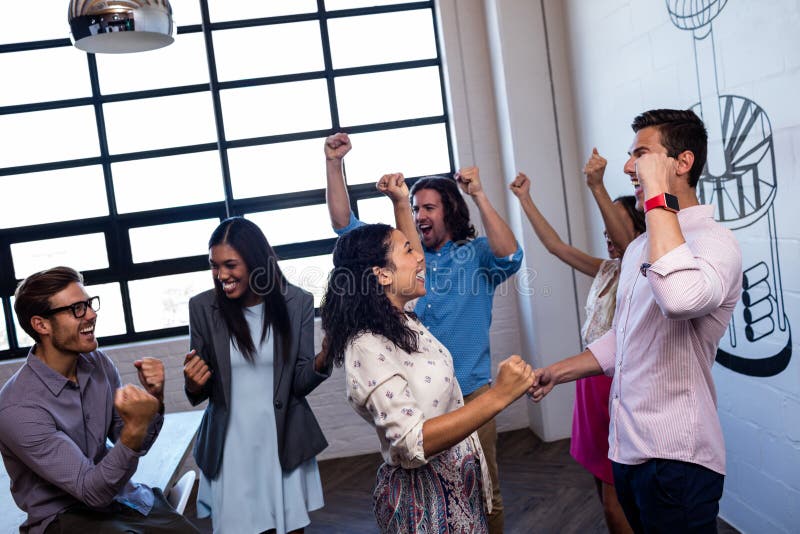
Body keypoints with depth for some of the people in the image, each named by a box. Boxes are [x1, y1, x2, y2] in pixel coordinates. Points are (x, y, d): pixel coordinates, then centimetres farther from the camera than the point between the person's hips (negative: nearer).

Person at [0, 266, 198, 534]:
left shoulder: (99, 363, -3)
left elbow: (135, 446, 4)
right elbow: (92, 491, -22)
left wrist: (154, 399, -15)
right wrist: (134, 429, -38)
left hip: (121, 494, 5)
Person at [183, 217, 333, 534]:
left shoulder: (296, 302, -6)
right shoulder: (202, 307, -6)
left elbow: (300, 384, -4)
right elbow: (199, 394, 1)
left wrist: (323, 360, -23)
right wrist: (194, 385, -21)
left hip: (284, 444, 0)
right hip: (229, 448, 0)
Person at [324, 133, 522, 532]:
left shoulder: (476, 254, -1)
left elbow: (510, 257, -23)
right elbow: (344, 223, 6)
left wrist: (479, 196, -26)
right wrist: (333, 164, -5)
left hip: (469, 392, -3)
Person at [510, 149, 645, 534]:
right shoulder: (605, 270, 10)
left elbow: (625, 242, -34)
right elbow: (555, 245, 12)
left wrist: (597, 187, -45)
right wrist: (525, 200, 10)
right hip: (594, 380, 8)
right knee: (603, 487, 18)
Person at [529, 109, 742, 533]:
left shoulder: (713, 242, -17)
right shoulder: (640, 247, 12)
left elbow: (681, 296, -41)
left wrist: (658, 196, -31)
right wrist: (558, 372, 15)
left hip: (676, 459, -8)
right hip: (627, 448, 8)